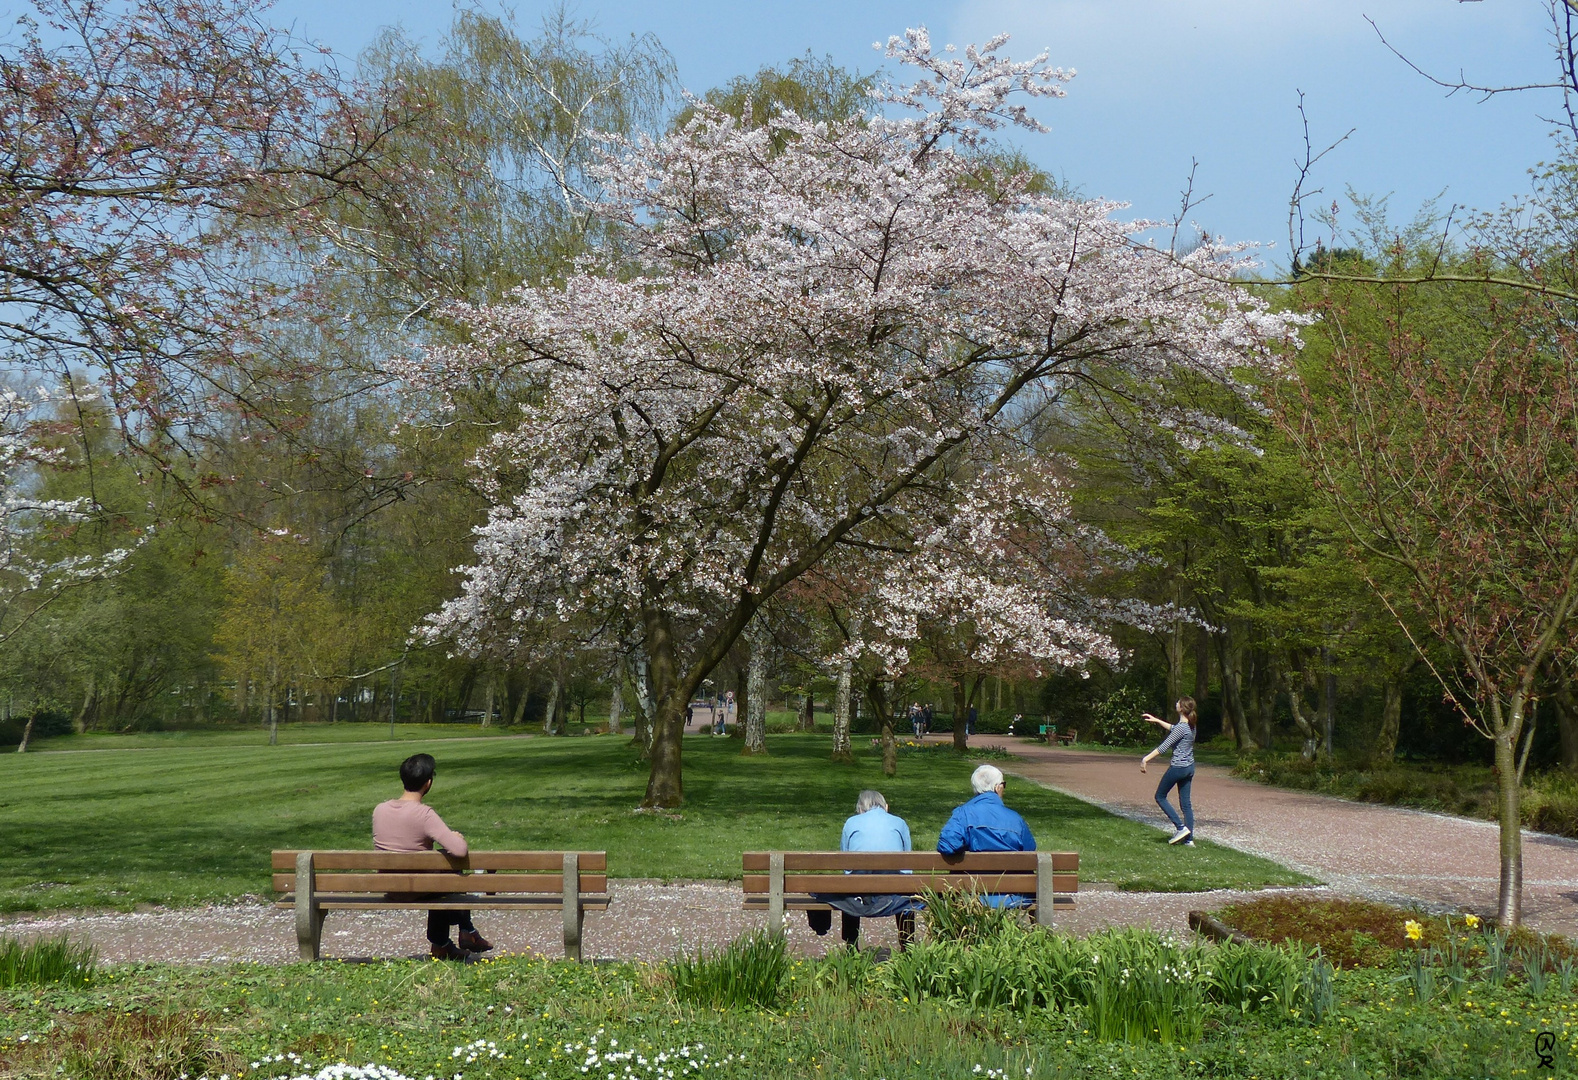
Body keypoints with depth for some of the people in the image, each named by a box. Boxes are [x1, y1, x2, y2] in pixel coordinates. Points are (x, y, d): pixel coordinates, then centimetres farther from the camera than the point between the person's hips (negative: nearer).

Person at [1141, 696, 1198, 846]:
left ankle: (1180, 827, -1)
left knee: (1160, 797, 8)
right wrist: (1156, 720, 29)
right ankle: (1189, 839, 7)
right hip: (1189, 767, 8)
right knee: (1186, 803, 10)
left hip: (1178, 767, -8)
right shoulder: (1191, 725, 6)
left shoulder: (1181, 728, -20)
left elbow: (1164, 747, -24)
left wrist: (1146, 759, -24)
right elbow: (1172, 729, 27)